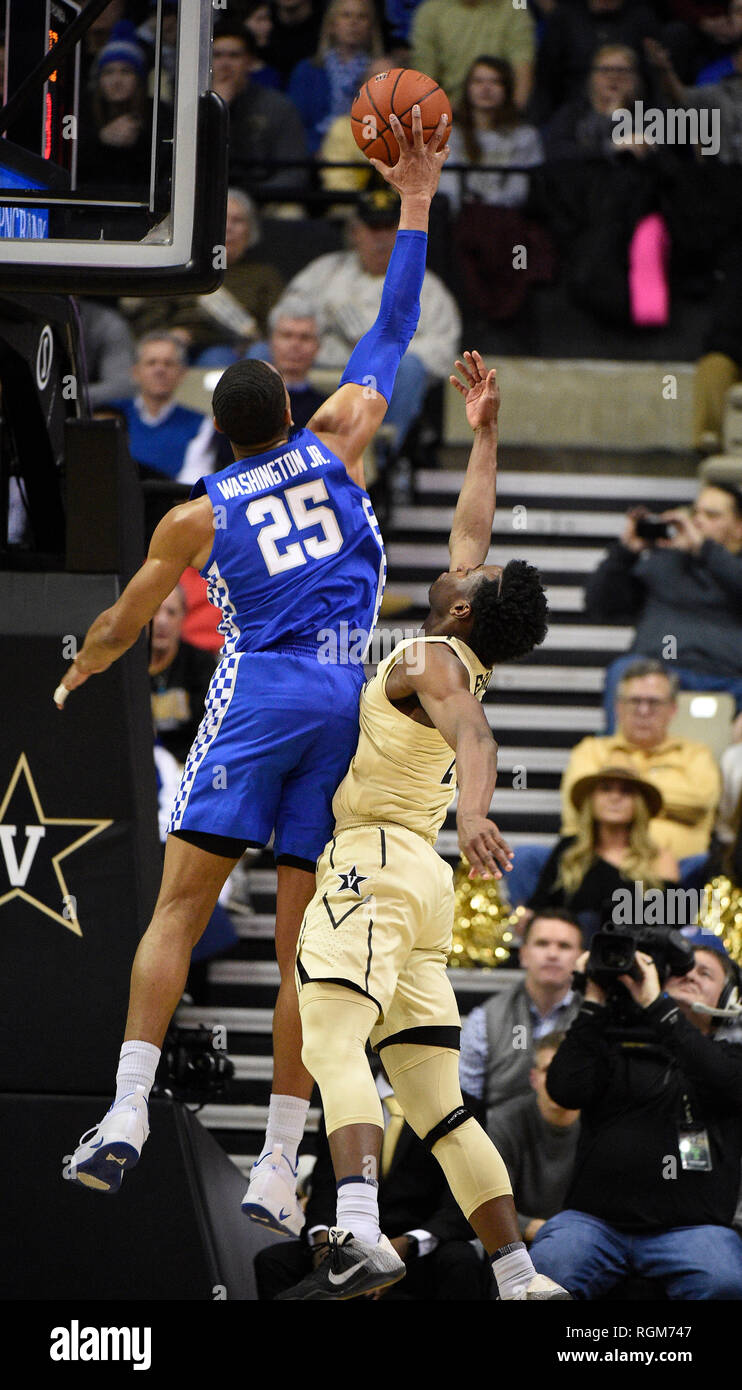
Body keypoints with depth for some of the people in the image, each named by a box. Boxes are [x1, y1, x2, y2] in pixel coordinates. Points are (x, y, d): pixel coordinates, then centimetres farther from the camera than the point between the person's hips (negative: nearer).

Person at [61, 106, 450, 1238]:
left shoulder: (198, 516, 11)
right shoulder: (333, 447, 14)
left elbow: (122, 625, 22)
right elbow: (392, 331, 21)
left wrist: (69, 684, 41)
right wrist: (414, 206, 25)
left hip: (258, 694, -2)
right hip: (353, 700, 2)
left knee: (179, 908, -4)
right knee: (302, 944, 2)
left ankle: (129, 1113, -23)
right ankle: (278, 1168, 0)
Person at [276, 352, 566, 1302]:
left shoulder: (430, 661, -5)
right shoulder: (464, 662, 20)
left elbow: (473, 738, -28)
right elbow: (472, 528, 34)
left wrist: (472, 811, -47)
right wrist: (485, 431, 40)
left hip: (374, 861, -10)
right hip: (419, 877, 10)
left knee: (332, 1041, -28)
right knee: (435, 1103, 7)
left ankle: (360, 1239, -48)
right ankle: (520, 1278, 0)